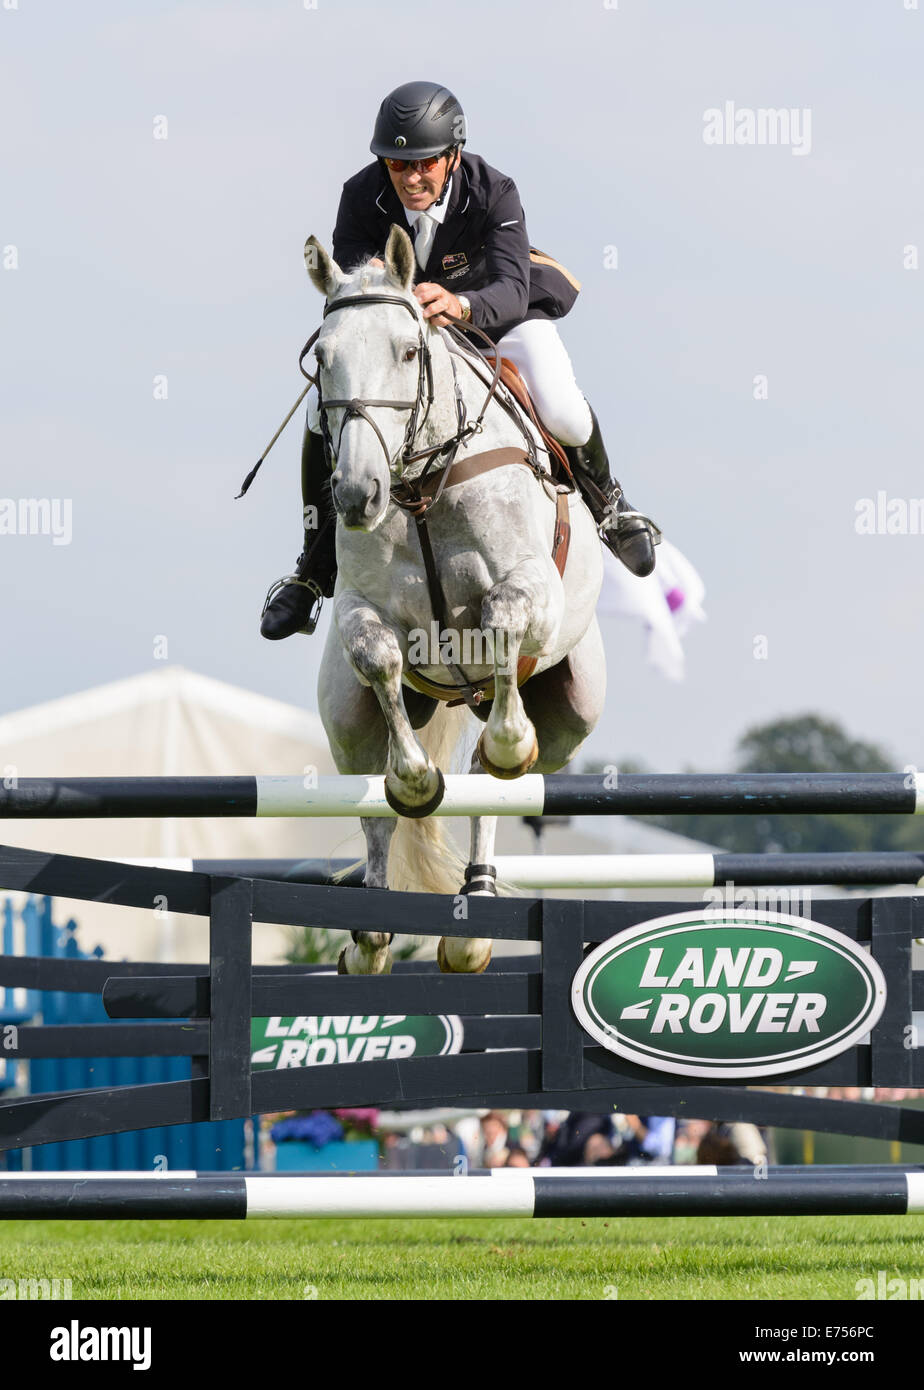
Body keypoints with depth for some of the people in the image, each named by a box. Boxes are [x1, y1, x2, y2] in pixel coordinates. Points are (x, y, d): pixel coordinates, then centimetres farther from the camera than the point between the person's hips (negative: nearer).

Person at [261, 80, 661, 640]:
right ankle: (317, 569, 0)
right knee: (327, 414, -19)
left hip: (494, 312, -2)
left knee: (560, 412, -24)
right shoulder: (363, 196, -26)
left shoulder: (494, 193, -32)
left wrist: (460, 303, -66)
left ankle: (605, 503, 13)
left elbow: (512, 290, -43)